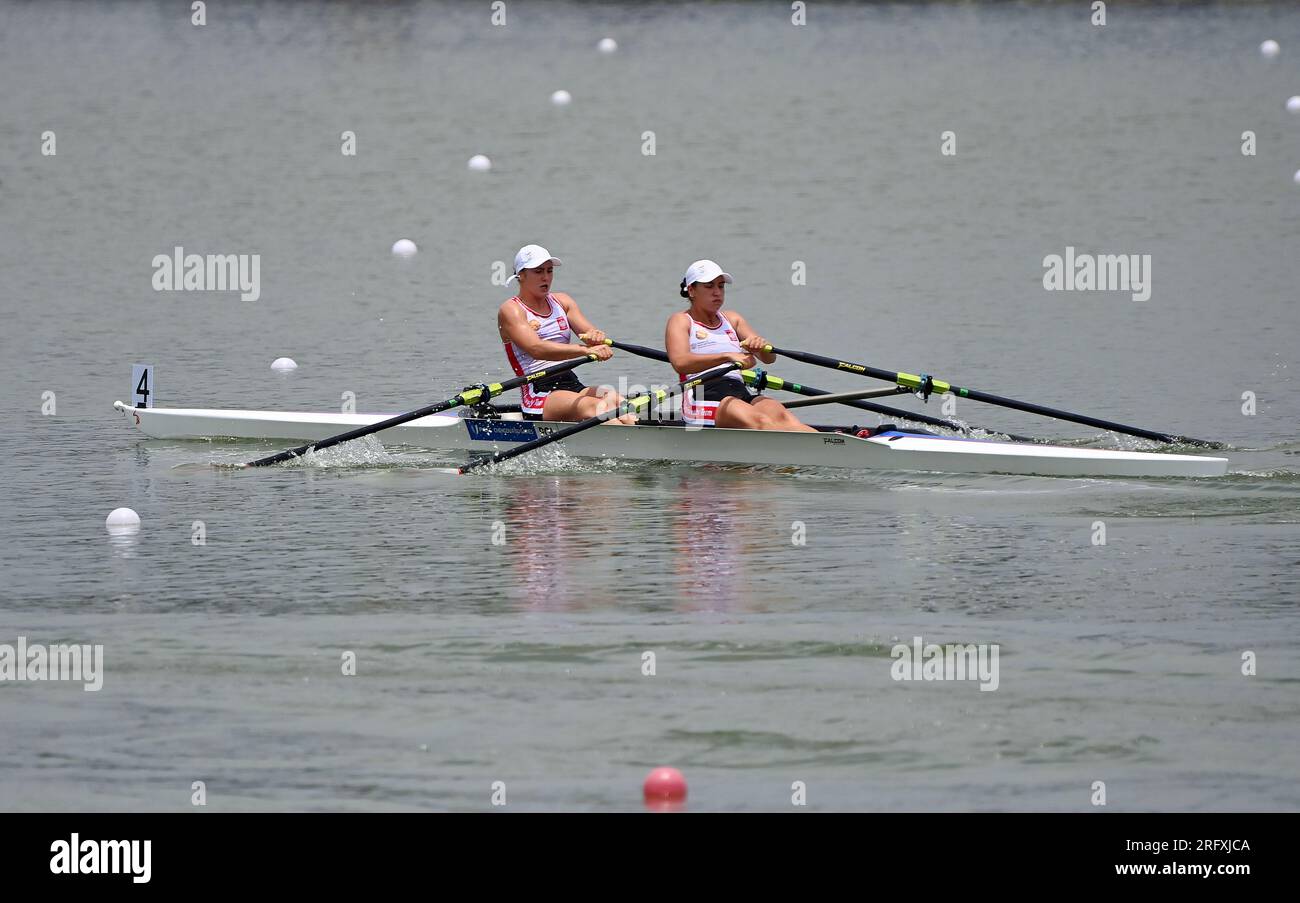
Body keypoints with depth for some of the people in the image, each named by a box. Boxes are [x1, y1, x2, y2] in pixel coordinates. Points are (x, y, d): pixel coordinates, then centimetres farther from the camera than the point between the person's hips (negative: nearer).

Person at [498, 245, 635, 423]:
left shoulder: (561, 301, 20)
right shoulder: (511, 310, -1)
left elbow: (590, 332, 8)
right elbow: (536, 349, -18)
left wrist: (595, 337, -20)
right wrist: (586, 350, -31)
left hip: (573, 384, 6)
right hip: (539, 396, -6)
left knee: (610, 396, -28)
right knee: (594, 407, -34)